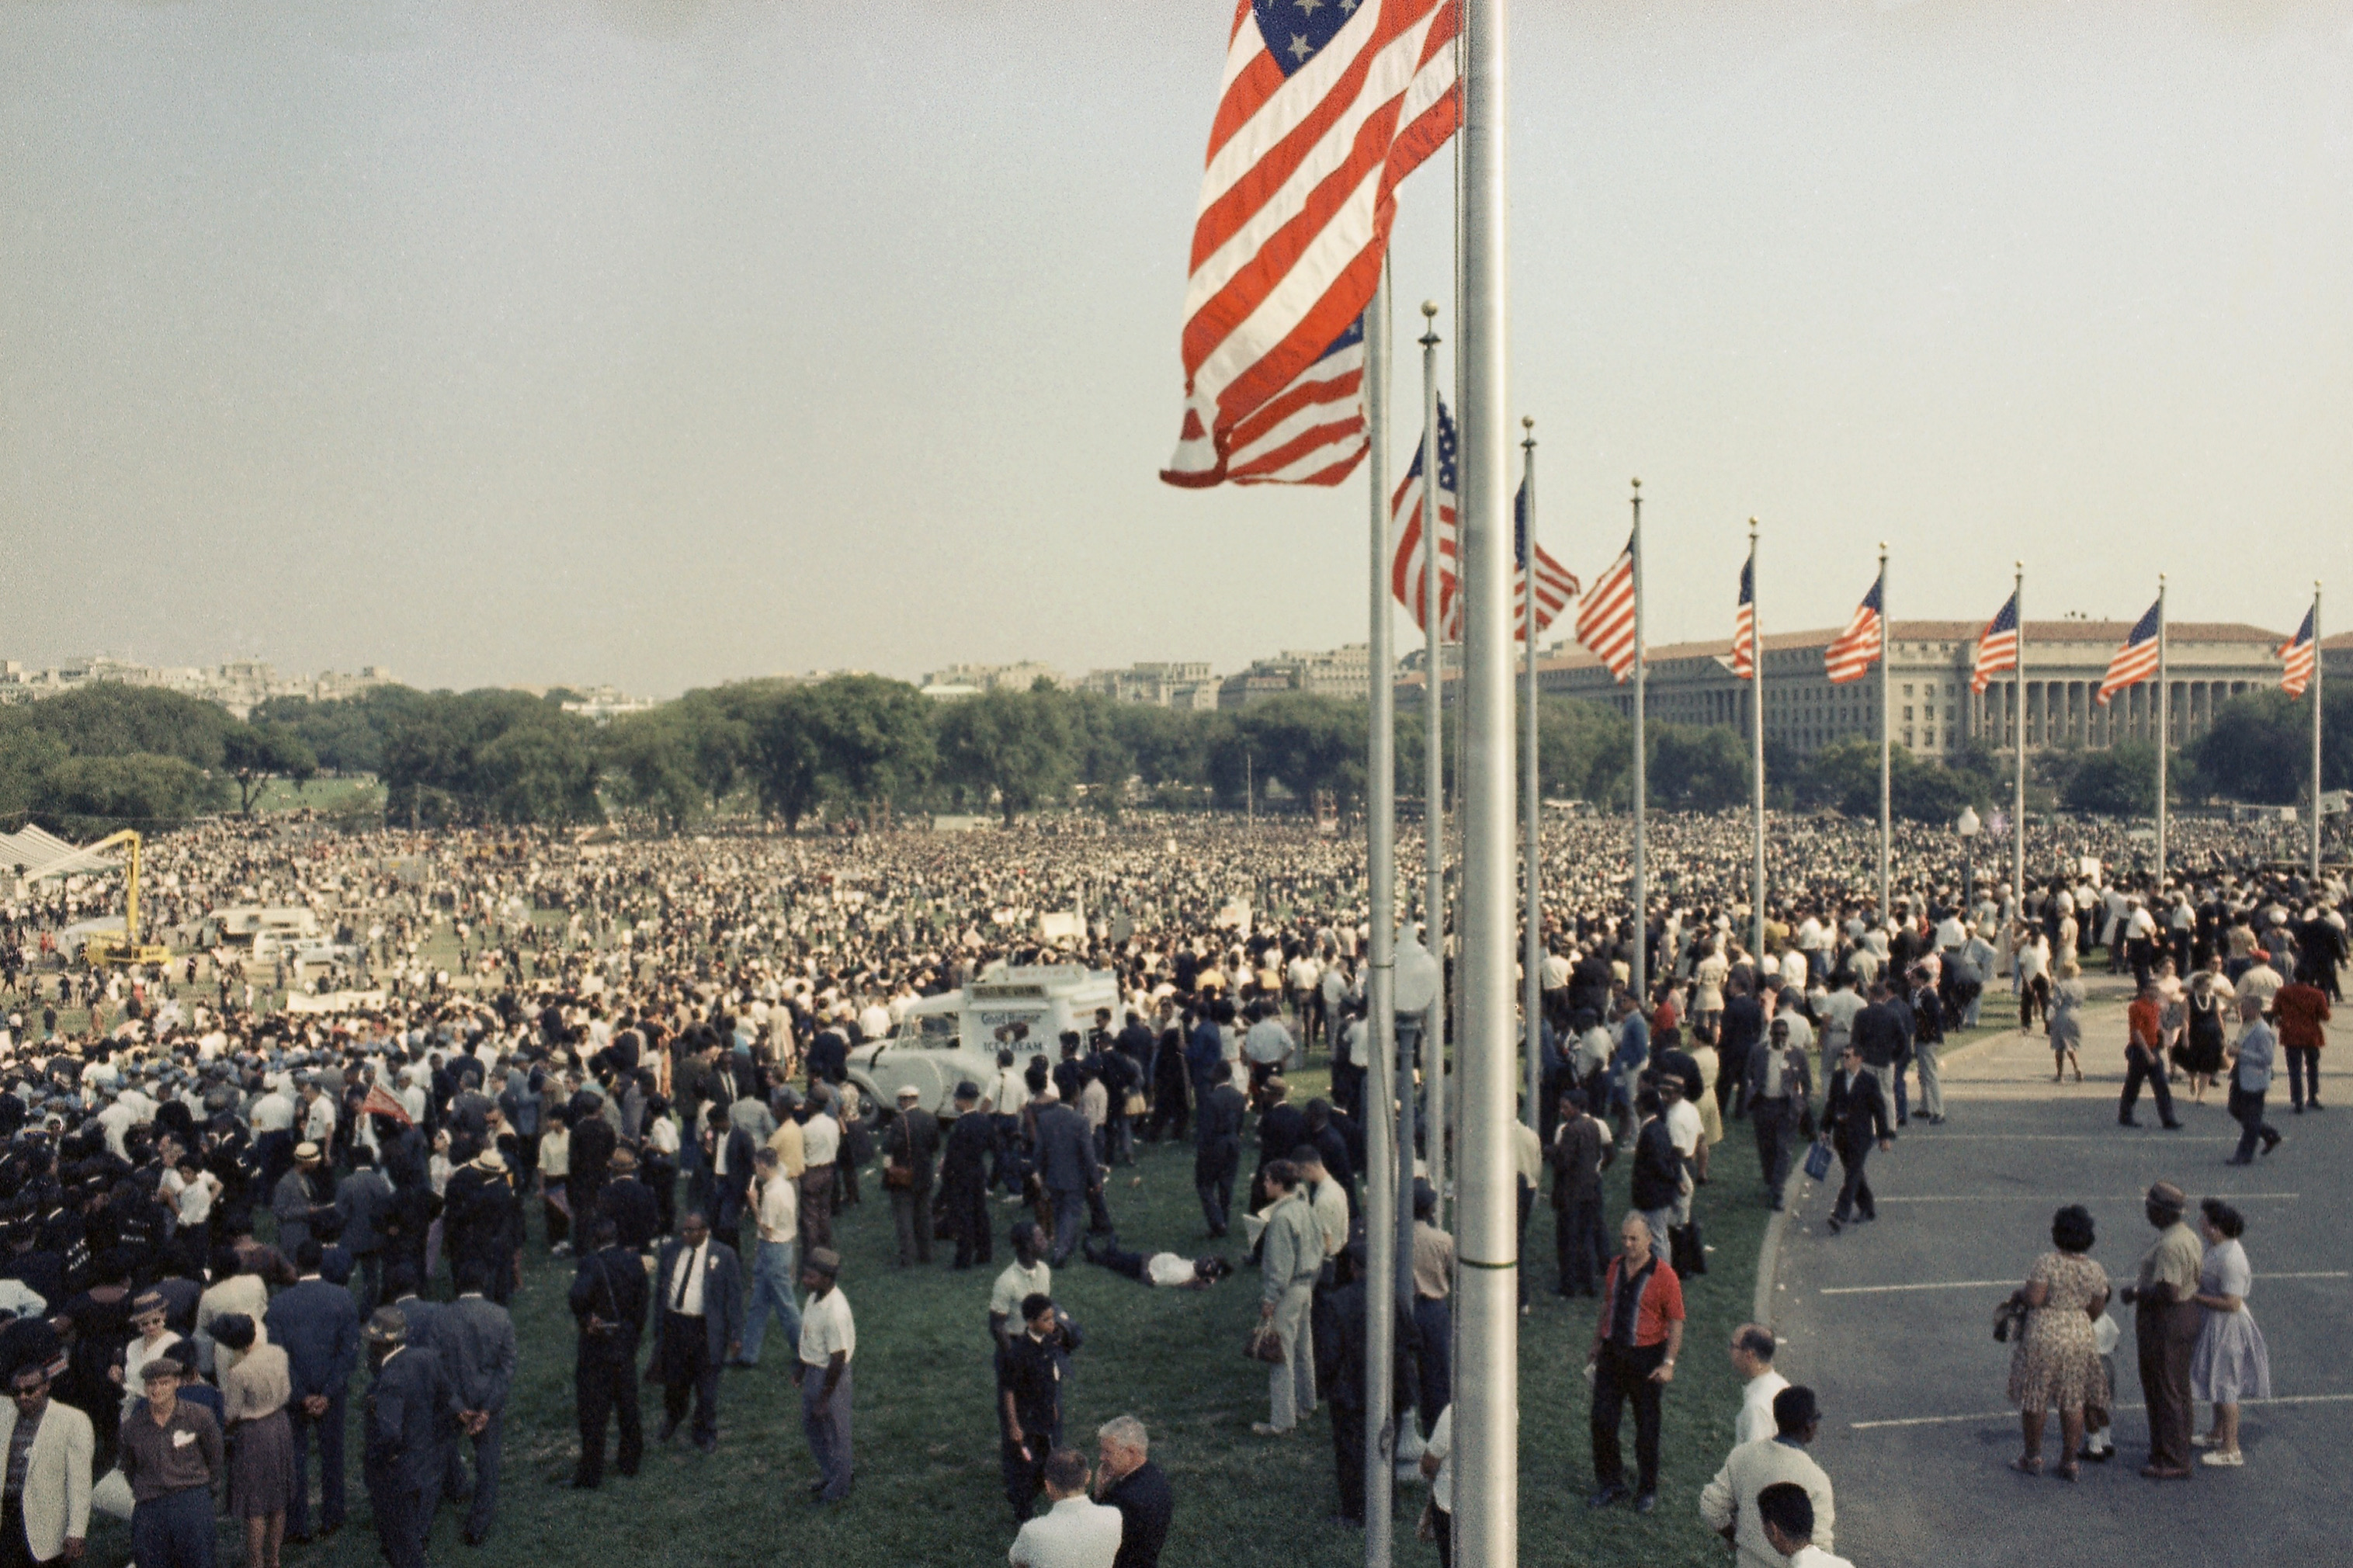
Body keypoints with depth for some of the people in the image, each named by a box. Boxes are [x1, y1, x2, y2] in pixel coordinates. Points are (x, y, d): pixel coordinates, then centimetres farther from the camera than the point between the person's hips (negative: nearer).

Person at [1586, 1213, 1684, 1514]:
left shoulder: (1663, 1274, -14)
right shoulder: (1616, 1266, 4)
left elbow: (1676, 1322, -12)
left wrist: (1668, 1363, -17)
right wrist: (1597, 1344, 21)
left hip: (1646, 1355, -5)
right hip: (1611, 1352, 5)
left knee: (1647, 1427, 8)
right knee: (1602, 1420, 4)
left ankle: (1648, 1490, 25)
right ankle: (1610, 1484, 20)